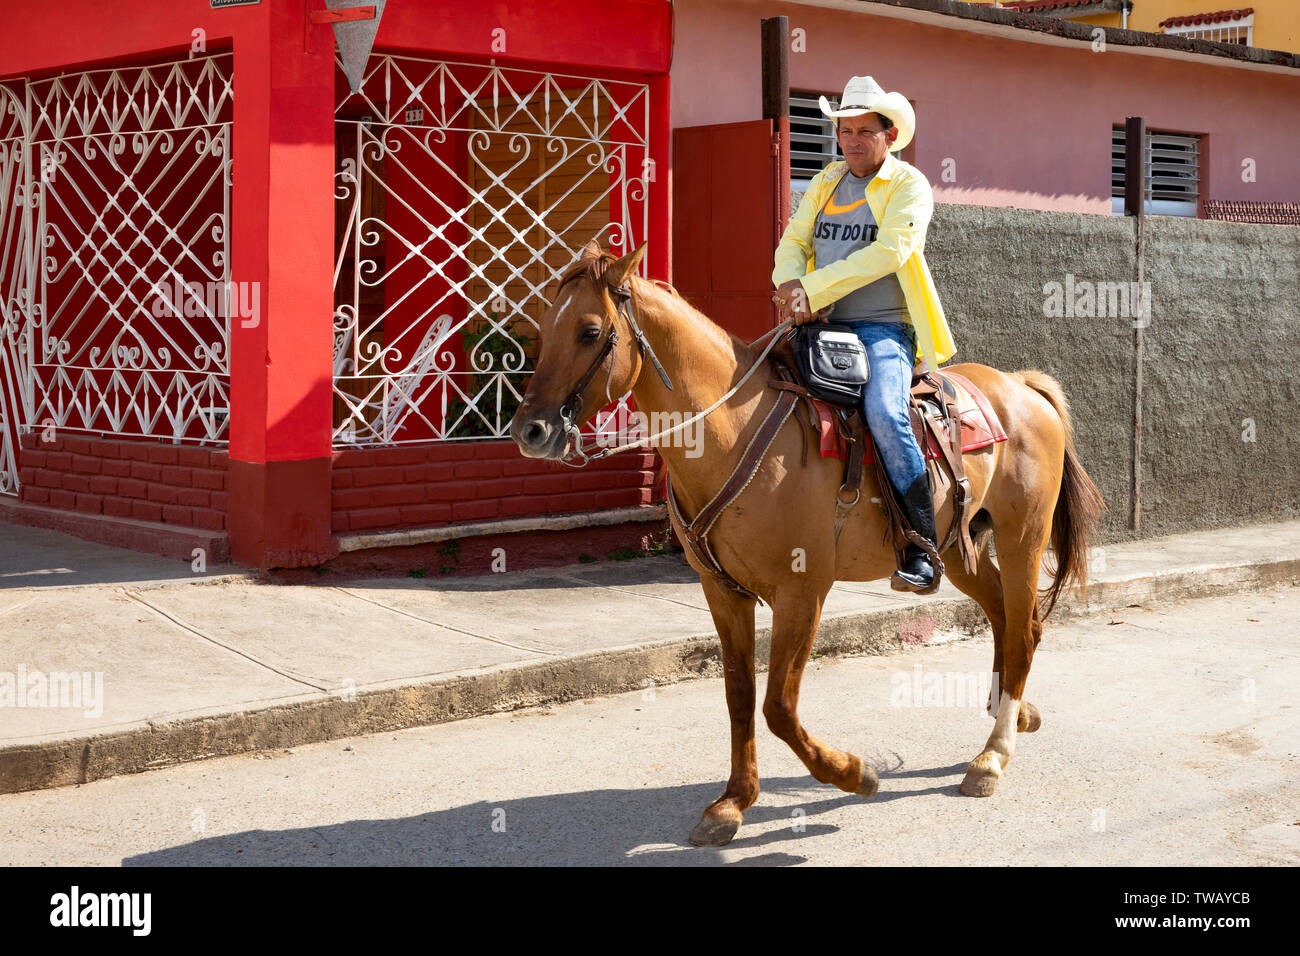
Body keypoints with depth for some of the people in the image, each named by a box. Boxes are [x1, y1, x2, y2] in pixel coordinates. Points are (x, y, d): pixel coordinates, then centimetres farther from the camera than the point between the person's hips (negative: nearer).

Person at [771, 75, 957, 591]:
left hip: (884, 330, -6)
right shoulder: (825, 183, 17)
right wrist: (791, 283, -12)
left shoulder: (910, 185, -1)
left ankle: (923, 547, -21)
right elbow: (794, 243, 12)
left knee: (884, 414, -30)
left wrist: (813, 288, -21)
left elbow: (887, 252, -15)